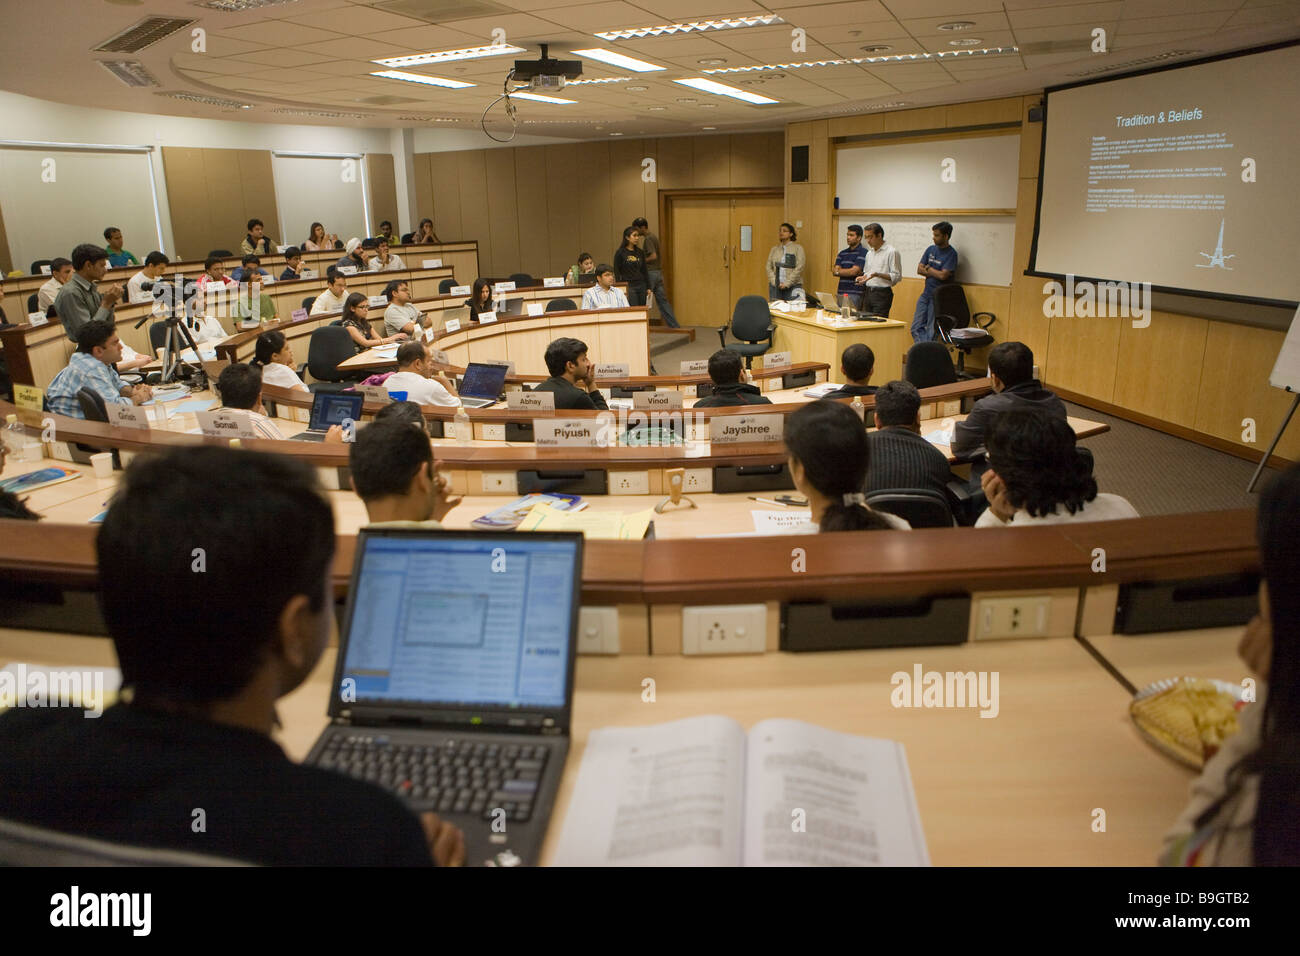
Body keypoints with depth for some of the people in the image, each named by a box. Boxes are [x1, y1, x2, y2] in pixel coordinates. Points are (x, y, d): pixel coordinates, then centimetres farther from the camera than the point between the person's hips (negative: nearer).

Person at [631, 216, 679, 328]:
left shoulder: (648, 239, -14)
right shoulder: (654, 236, 15)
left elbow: (653, 256, -23)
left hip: (651, 272, -9)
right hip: (658, 272, 9)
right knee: (662, 300, 10)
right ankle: (674, 326, 10)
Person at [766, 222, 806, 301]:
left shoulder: (798, 248, 2)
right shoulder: (774, 249, 13)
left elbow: (799, 268, -7)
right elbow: (769, 267, 8)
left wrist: (787, 283, -12)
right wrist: (774, 282, -6)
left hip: (793, 286, -3)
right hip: (775, 286, 3)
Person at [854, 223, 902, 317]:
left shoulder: (891, 252, -8)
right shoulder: (869, 253, 17)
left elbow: (897, 276, -13)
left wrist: (878, 275, -24)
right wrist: (863, 278, 3)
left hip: (882, 293, -7)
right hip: (868, 292, 7)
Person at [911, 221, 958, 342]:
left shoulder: (951, 254, -9)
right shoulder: (930, 249, 10)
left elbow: (943, 275, -17)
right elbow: (919, 270, 6)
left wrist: (928, 269, -2)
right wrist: (935, 272, -8)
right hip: (925, 294, 7)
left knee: (932, 330, -3)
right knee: (916, 328, 3)